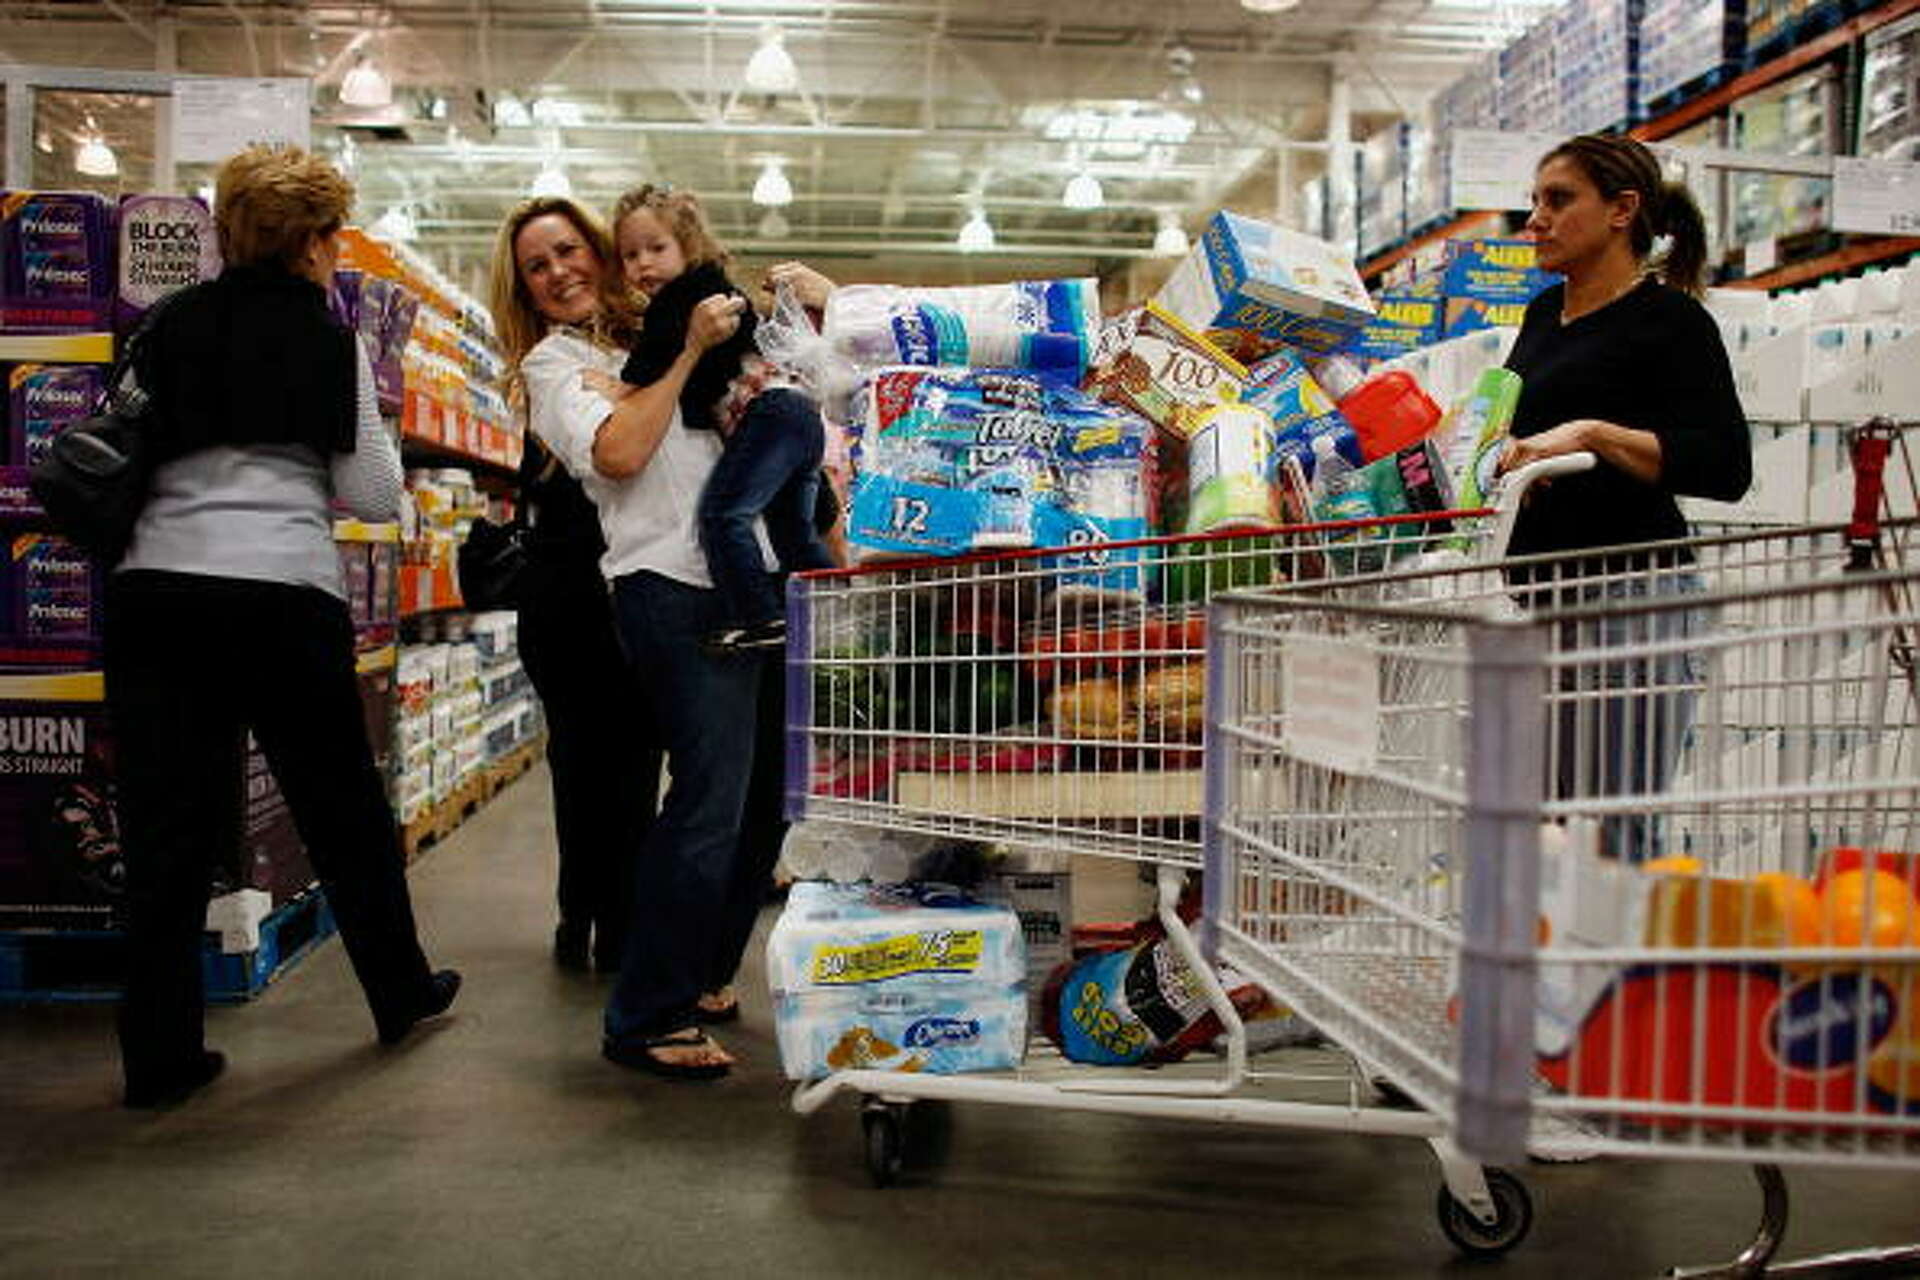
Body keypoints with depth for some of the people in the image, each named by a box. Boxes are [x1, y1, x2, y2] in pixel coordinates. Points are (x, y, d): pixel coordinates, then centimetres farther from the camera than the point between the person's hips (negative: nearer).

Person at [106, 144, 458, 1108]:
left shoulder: (169, 329, 10)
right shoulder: (331, 342, 1)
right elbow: (375, 496, 1)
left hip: (153, 587, 3)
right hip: (281, 595, -3)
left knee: (168, 828, 7)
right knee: (344, 810, 13)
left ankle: (159, 1054, 11)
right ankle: (399, 991, 29)